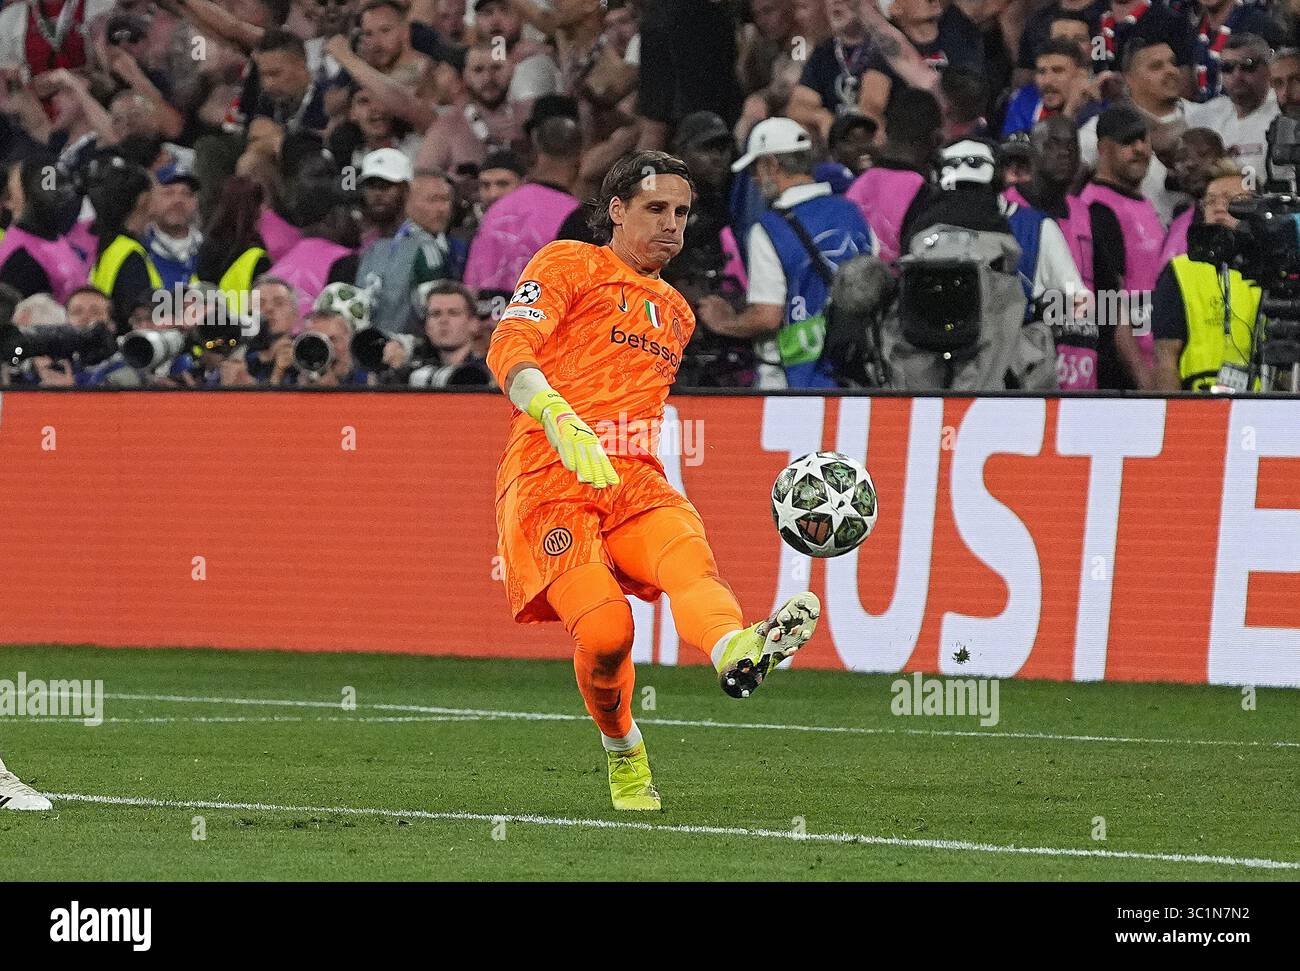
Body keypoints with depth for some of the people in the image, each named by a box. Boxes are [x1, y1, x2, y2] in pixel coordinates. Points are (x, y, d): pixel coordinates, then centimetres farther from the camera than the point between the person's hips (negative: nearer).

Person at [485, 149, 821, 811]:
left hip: (635, 482, 5)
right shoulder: (570, 264, 8)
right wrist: (561, 421, -26)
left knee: (688, 555, -32)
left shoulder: (676, 314, 30)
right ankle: (622, 752, 5)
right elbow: (507, 349, -8)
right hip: (550, 480, -5)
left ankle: (736, 652, -65)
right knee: (604, 631, -25)